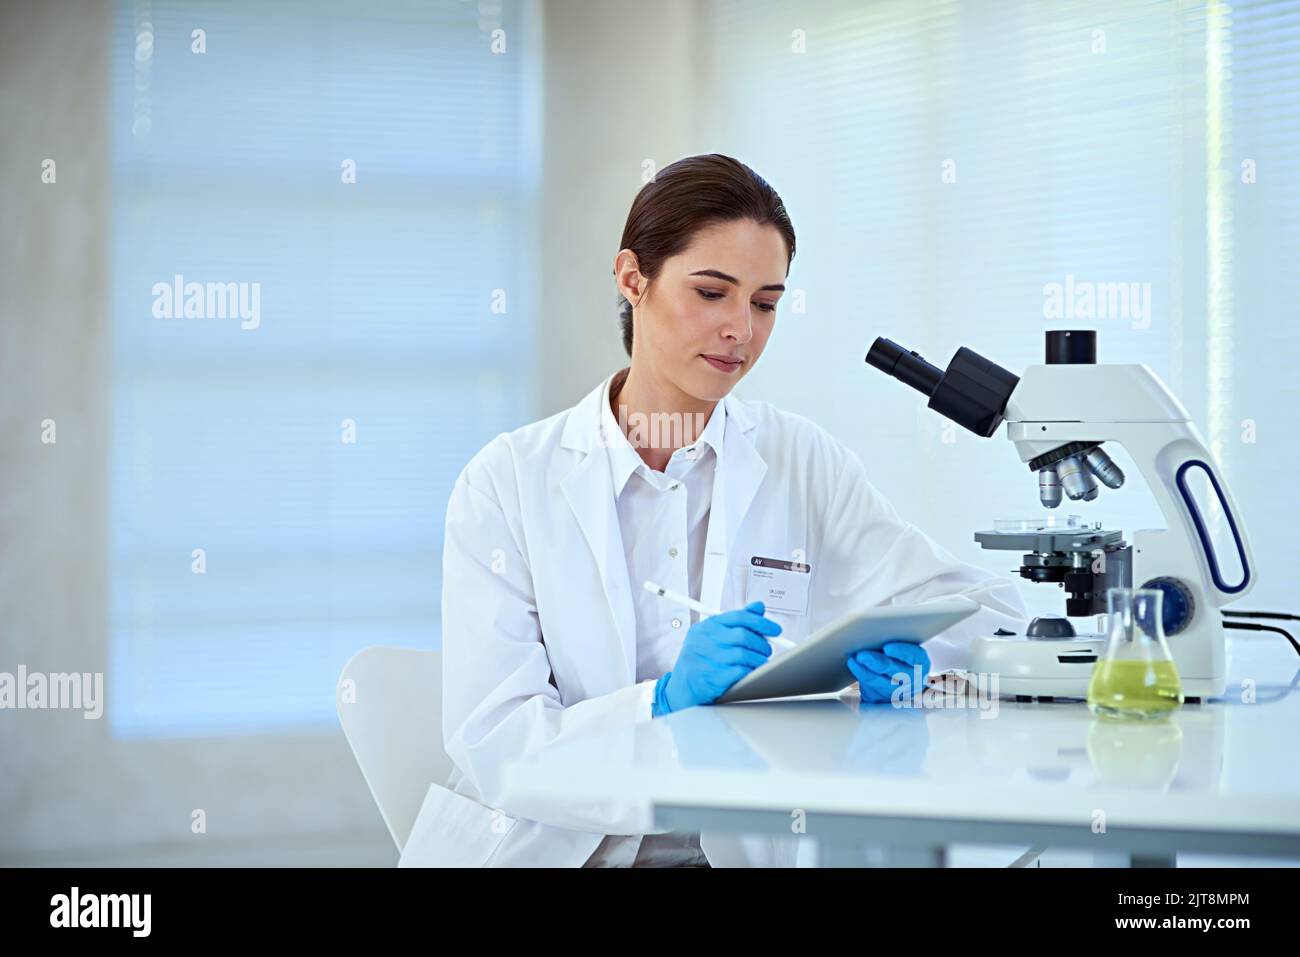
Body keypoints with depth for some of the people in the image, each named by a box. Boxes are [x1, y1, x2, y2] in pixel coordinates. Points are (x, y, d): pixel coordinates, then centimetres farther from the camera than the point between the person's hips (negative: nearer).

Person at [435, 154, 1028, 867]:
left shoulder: (801, 464, 8)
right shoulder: (508, 481, -1)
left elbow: (989, 606, 9)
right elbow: (492, 745, -8)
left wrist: (911, 655, -13)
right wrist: (666, 700, -24)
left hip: (744, 852, 2)